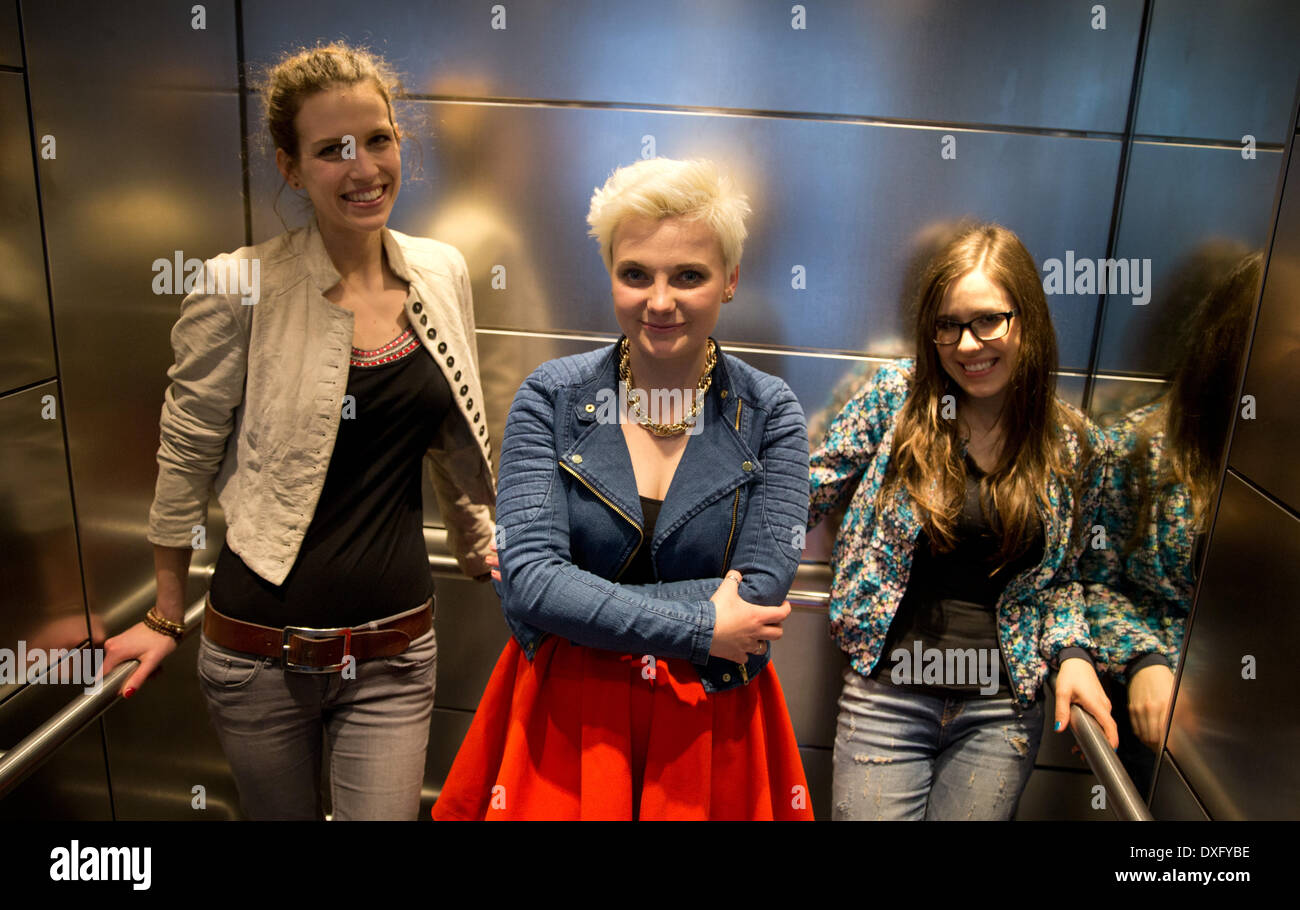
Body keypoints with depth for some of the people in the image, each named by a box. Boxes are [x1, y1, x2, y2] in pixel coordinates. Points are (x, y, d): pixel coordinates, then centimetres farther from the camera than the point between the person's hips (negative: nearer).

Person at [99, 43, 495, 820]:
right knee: (283, 813, 19)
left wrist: (482, 548, 20)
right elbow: (186, 459, -3)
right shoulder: (239, 290, -13)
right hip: (261, 648, -2)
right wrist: (166, 618, 5)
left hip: (396, 645, 2)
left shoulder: (443, 274, -1)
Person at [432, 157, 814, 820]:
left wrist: (576, 596, -17)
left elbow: (761, 596, -16)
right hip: (561, 717, 0)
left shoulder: (770, 415, -7)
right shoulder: (551, 397, -7)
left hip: (709, 724, 0)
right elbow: (526, 580, -16)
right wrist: (700, 630, -20)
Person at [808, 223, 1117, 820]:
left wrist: (1071, 650, -4)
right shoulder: (894, 396, -7)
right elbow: (808, 492, -2)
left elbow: (1059, 573, 12)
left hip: (1002, 709, 2)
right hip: (886, 693, -2)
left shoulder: (1072, 444, 0)